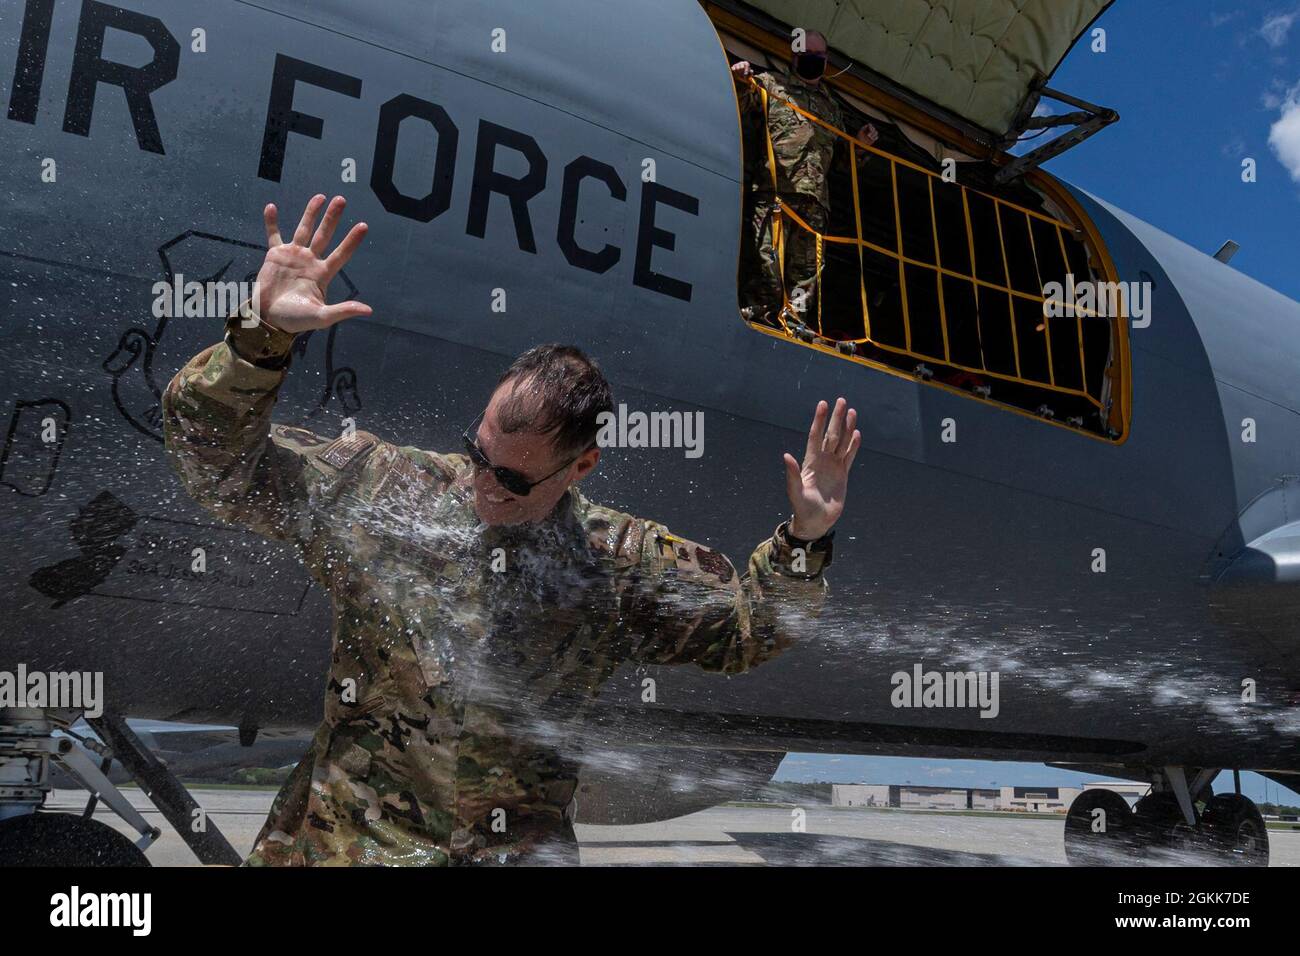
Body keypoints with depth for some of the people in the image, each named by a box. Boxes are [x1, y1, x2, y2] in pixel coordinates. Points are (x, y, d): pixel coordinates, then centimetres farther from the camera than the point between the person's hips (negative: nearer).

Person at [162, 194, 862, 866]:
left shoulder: (622, 563, 3)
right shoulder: (378, 487, -1)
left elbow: (746, 624, 12)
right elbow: (216, 458, -1)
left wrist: (804, 541, -6)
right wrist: (260, 331, -17)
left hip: (516, 848, 1)